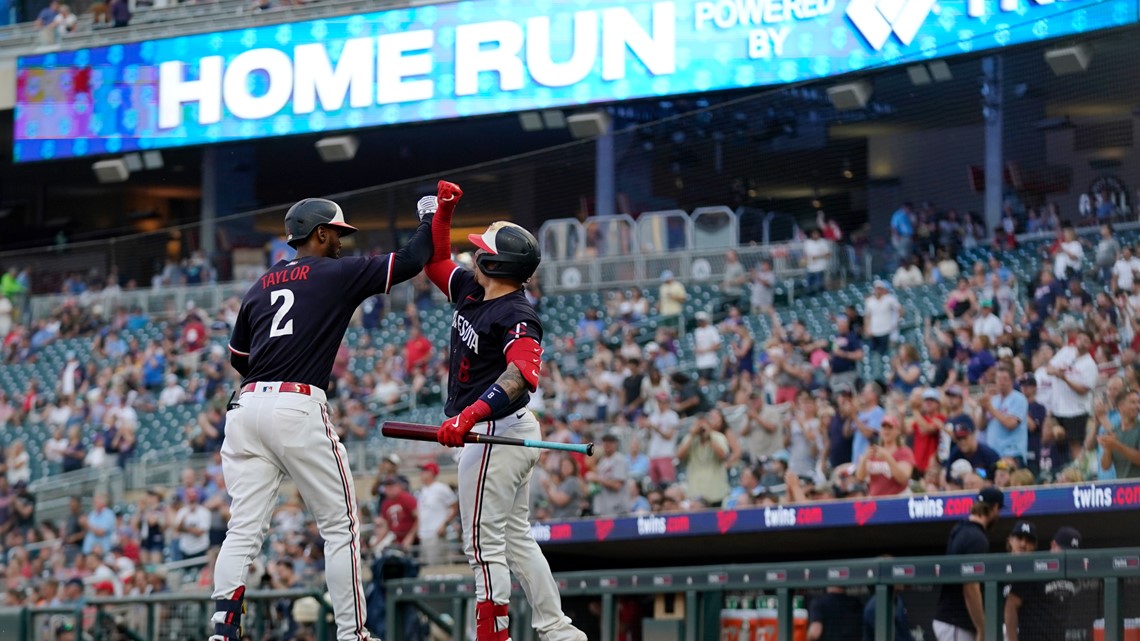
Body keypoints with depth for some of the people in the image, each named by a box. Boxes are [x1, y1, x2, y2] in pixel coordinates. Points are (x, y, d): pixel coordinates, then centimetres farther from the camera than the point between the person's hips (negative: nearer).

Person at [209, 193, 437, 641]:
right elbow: (411, 261, 5)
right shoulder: (338, 274, 4)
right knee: (340, 526, 4)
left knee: (244, 530, 2)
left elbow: (237, 357, 26)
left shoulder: (262, 285, 20)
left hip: (247, 405, 6)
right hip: (299, 408, -5)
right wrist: (431, 218, 22)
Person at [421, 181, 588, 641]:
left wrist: (470, 415, -48)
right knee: (516, 539, 16)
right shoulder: (470, 293, 7)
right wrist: (442, 210, 4)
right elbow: (435, 261, 20)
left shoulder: (516, 317, -21)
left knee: (484, 542, -9)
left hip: (495, 433, -10)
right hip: (513, 433, 10)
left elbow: (521, 374, -37)